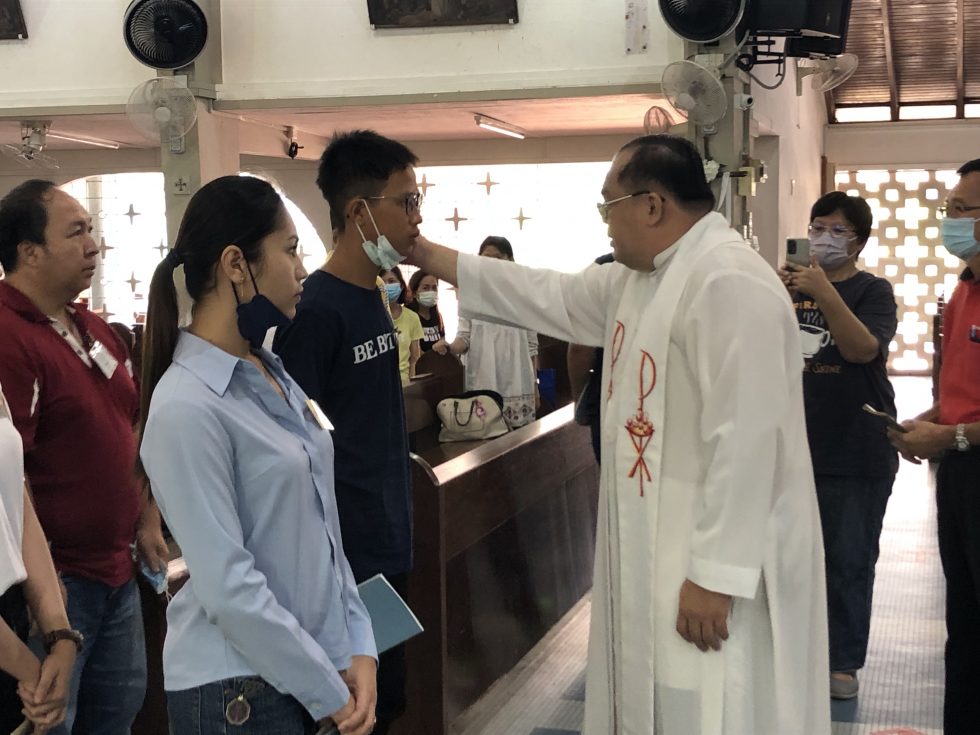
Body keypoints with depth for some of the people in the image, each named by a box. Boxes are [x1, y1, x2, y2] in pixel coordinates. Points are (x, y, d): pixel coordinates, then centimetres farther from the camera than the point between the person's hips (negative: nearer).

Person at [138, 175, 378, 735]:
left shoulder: (273, 376, 7)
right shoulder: (187, 408, -19)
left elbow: (322, 524, 8)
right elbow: (228, 586, -21)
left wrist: (359, 649, 0)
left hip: (319, 665, 8)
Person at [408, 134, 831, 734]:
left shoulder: (730, 284, -22)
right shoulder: (640, 278, 10)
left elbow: (744, 443, -26)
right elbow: (549, 296, 22)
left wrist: (715, 574, -25)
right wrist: (431, 257, 20)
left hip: (712, 561, -10)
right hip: (652, 550, 10)